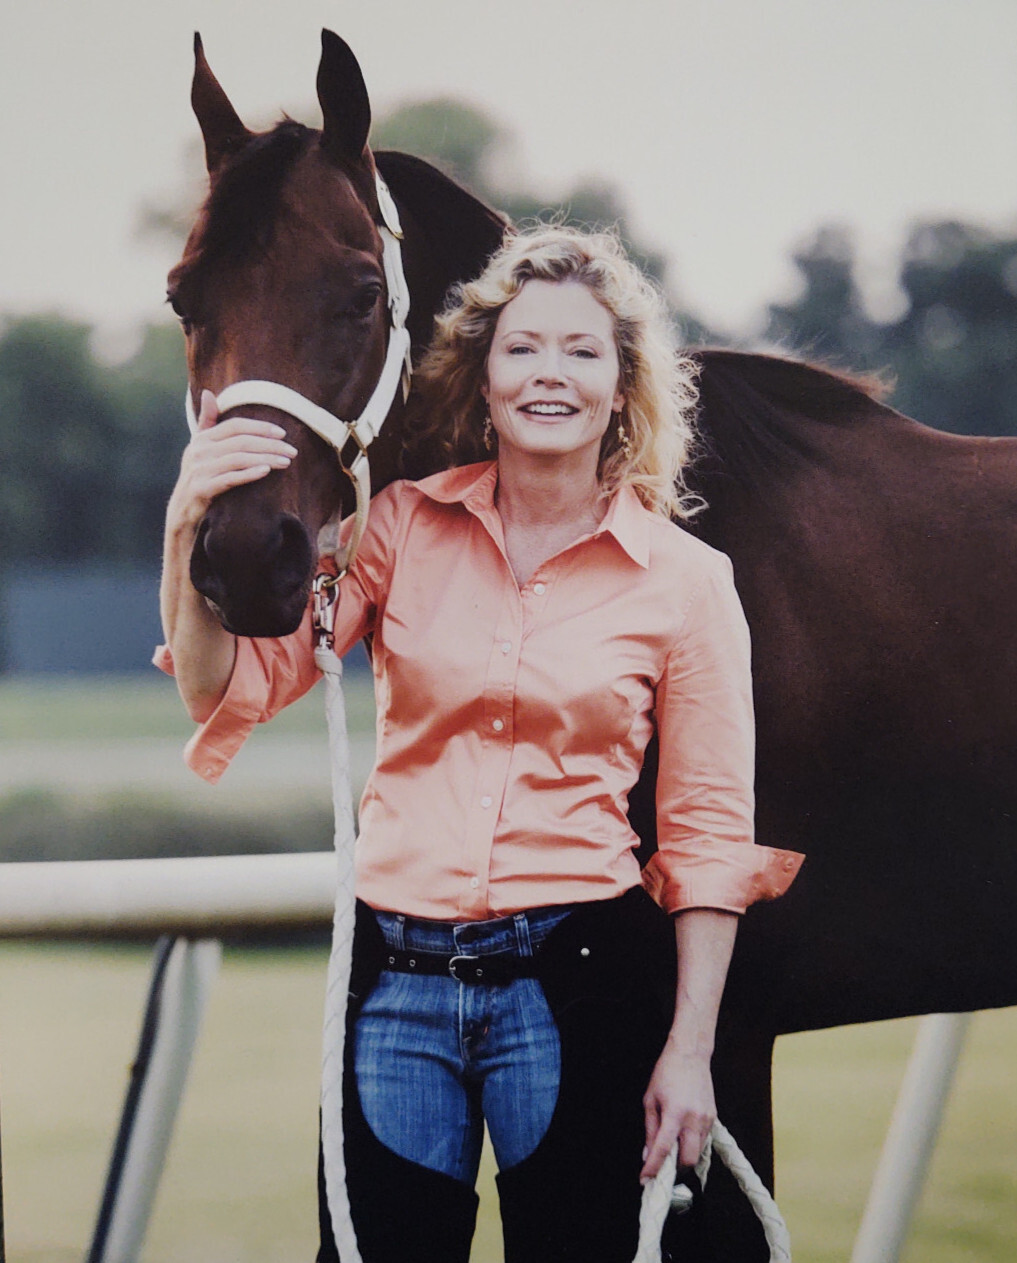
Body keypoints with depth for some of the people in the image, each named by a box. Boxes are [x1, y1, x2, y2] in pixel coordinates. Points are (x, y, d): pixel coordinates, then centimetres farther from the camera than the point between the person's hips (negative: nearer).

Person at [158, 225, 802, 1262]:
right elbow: (230, 687, -2)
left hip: (574, 981, -1)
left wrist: (688, 1049, -5)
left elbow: (709, 829, 0)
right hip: (395, 980, 2)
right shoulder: (401, 528, 4)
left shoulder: (685, 580, -1)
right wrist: (189, 531, -20)